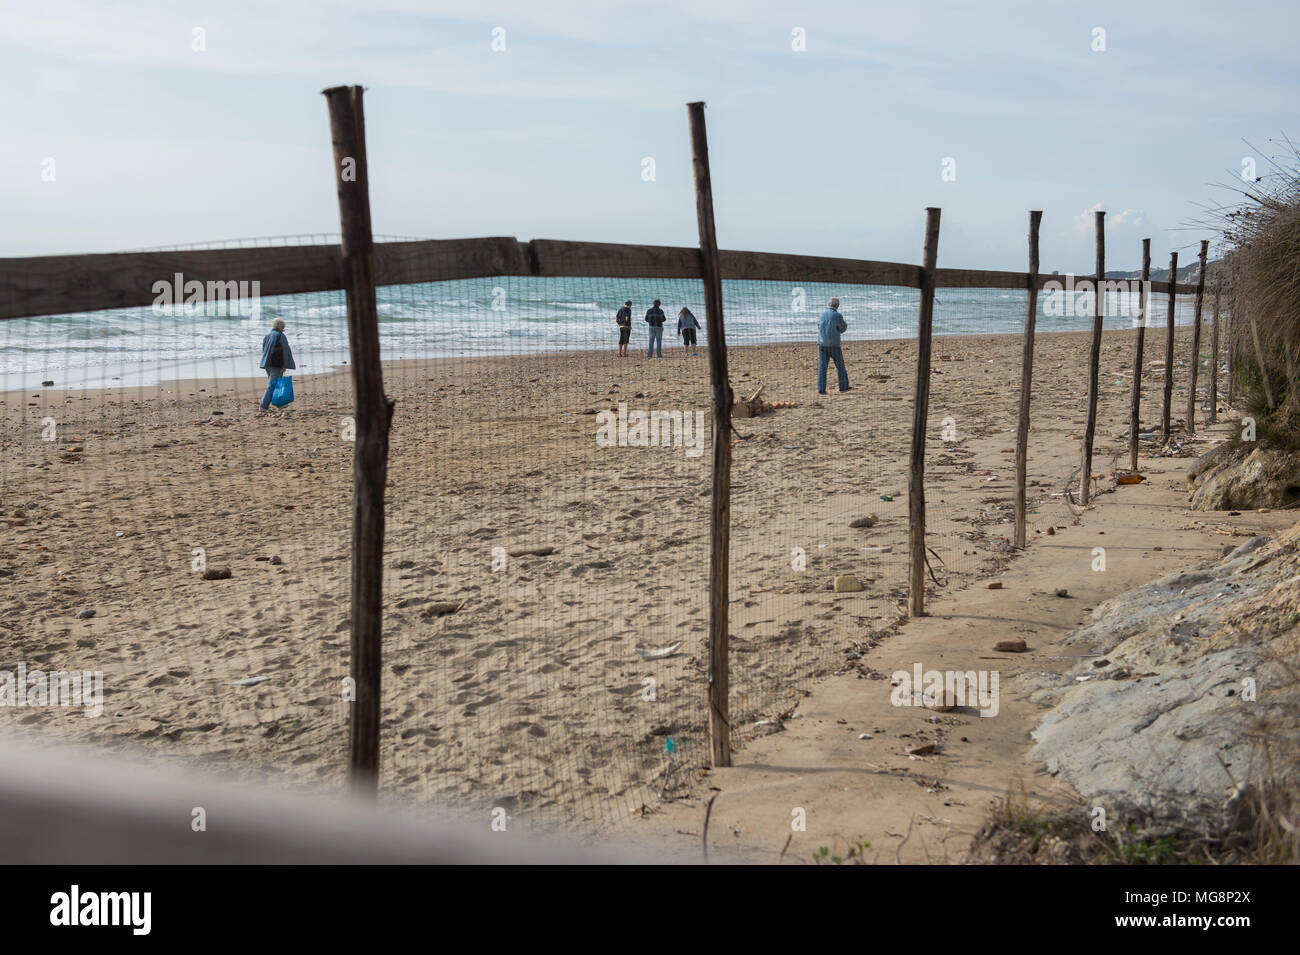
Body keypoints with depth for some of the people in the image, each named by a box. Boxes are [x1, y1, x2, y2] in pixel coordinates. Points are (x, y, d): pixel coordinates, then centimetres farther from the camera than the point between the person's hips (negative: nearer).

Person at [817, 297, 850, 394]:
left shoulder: (822, 315, 6)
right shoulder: (838, 315, -7)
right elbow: (842, 329, 4)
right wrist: (845, 324, 24)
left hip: (822, 343, 3)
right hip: (834, 344, -3)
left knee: (822, 366, 3)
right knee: (840, 365, 11)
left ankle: (821, 389, -5)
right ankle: (843, 386, 18)